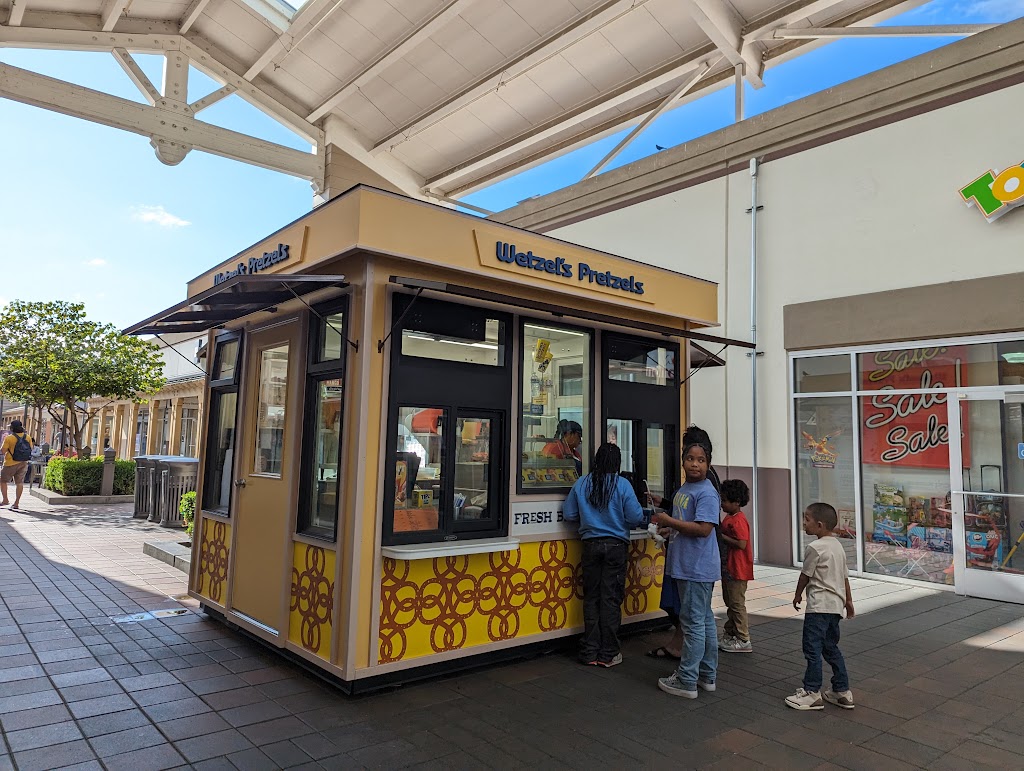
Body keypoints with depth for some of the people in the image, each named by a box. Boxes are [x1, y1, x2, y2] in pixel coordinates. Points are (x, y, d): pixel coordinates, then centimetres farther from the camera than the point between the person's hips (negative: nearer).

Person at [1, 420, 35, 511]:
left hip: (11, 463, -4)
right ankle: (16, 503, 7)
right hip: (23, 463, 4)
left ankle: (5, 500, 9)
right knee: (19, 483, 6)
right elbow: (31, 449, 8)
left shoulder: (9, 438, -14)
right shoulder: (28, 437, 1)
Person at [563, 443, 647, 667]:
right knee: (611, 598, 4)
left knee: (591, 597, 11)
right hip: (616, 545, -2)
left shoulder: (581, 484, -2)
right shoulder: (622, 485, -10)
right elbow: (635, 518, -11)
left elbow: (568, 515, 1)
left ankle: (590, 652, 17)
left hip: (591, 545, 3)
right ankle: (608, 654, 11)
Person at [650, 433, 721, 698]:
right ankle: (707, 676, 29)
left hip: (698, 568, -10)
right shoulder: (684, 489, 13)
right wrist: (666, 522, 9)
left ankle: (687, 681, 8)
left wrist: (669, 521, -19)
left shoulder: (707, 492, -16)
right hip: (686, 565, 10)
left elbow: (703, 528, -25)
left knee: (693, 622, -1)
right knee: (704, 620, 17)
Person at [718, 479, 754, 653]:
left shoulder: (739, 520, -20)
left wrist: (721, 536, -21)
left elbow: (741, 543, -26)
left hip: (738, 569, -10)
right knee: (730, 602, 17)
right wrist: (718, 533, 5)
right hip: (728, 567, 10)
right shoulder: (728, 518, 11)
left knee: (737, 604, -1)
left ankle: (743, 640, 9)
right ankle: (730, 636, 27)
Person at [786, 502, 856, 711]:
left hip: (819, 605, -10)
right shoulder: (838, 545, 11)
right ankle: (842, 691, 21)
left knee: (812, 647, -3)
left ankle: (812, 692, 1)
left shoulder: (814, 548, -15)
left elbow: (805, 575, -7)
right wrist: (848, 600, 26)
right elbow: (844, 576, 17)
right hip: (836, 604, 10)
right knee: (831, 648, 17)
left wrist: (798, 596, 9)